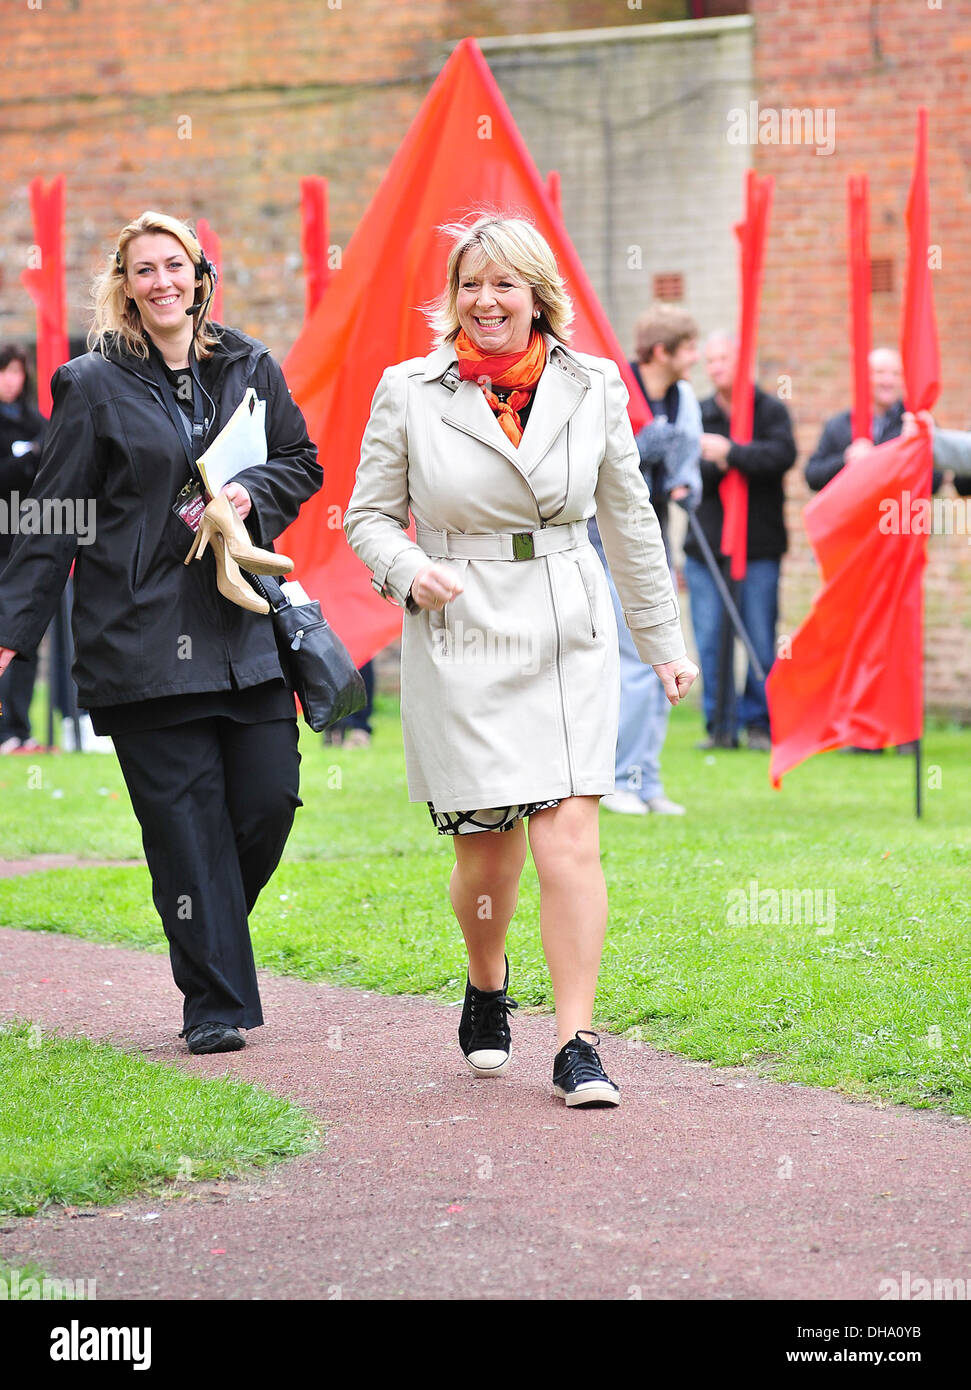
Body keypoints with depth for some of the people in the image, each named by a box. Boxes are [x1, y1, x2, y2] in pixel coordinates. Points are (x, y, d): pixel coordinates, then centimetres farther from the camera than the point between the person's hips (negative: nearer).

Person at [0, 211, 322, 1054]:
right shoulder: (94, 386, 3)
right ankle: (214, 1002, 0)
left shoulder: (251, 369, 11)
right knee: (184, 818, -5)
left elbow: (303, 464, 18)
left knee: (268, 799, -3)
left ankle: (210, 935, 24)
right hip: (142, 634, -3)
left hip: (246, 628, 3)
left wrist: (250, 495, -3)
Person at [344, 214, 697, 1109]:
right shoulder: (409, 392, 0)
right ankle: (487, 990, 34)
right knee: (487, 850, 3)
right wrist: (407, 571, -14)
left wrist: (663, 640, 16)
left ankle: (576, 1045, -8)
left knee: (571, 838, -11)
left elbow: (630, 520, 13)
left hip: (568, 640, 1)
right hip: (460, 641, -1)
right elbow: (370, 515, 8)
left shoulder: (592, 388, 5)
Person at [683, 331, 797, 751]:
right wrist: (713, 465, -15)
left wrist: (730, 453, -20)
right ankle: (719, 726, 7)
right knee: (710, 641, -1)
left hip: (759, 545, -2)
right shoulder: (698, 415, 11)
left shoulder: (770, 411, 3)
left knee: (761, 640, -1)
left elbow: (782, 454, -15)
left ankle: (758, 723, 9)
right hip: (706, 543, 2)